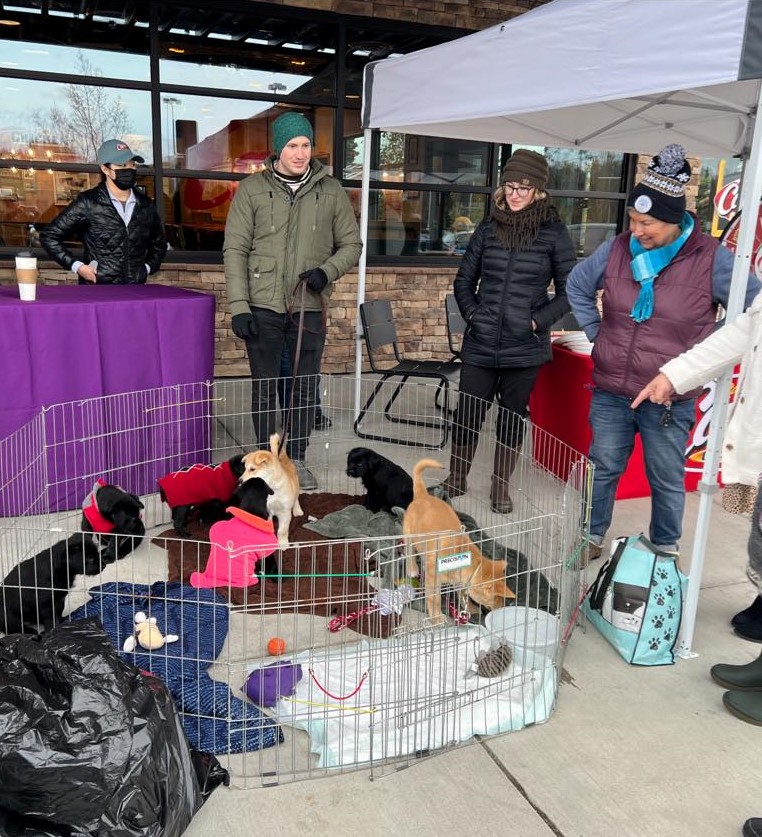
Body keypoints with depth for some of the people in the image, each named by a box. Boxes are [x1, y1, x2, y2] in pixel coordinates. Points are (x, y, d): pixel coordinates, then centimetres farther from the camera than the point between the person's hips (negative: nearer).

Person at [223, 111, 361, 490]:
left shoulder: (331, 190, 5)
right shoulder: (252, 189, 1)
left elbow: (351, 244, 10)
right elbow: (235, 250, -2)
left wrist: (327, 271, -10)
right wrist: (239, 307, -9)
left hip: (309, 307, 2)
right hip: (263, 306, -1)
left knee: (306, 386, 8)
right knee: (264, 386, 7)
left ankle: (297, 458, 24)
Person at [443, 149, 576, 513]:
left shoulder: (553, 233, -2)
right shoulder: (487, 229, 5)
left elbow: (568, 291, 1)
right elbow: (464, 280, 14)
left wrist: (538, 321, -9)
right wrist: (471, 313, 1)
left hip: (525, 348, -2)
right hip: (480, 344, 2)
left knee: (512, 418, 10)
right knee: (467, 413, 6)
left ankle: (501, 488, 25)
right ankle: (455, 480, 26)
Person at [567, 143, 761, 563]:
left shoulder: (711, 260, -11)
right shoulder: (617, 249, -2)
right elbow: (577, 285, 16)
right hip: (610, 392, 3)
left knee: (667, 481, 13)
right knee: (602, 470, 15)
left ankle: (666, 549, 33)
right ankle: (591, 539, 33)